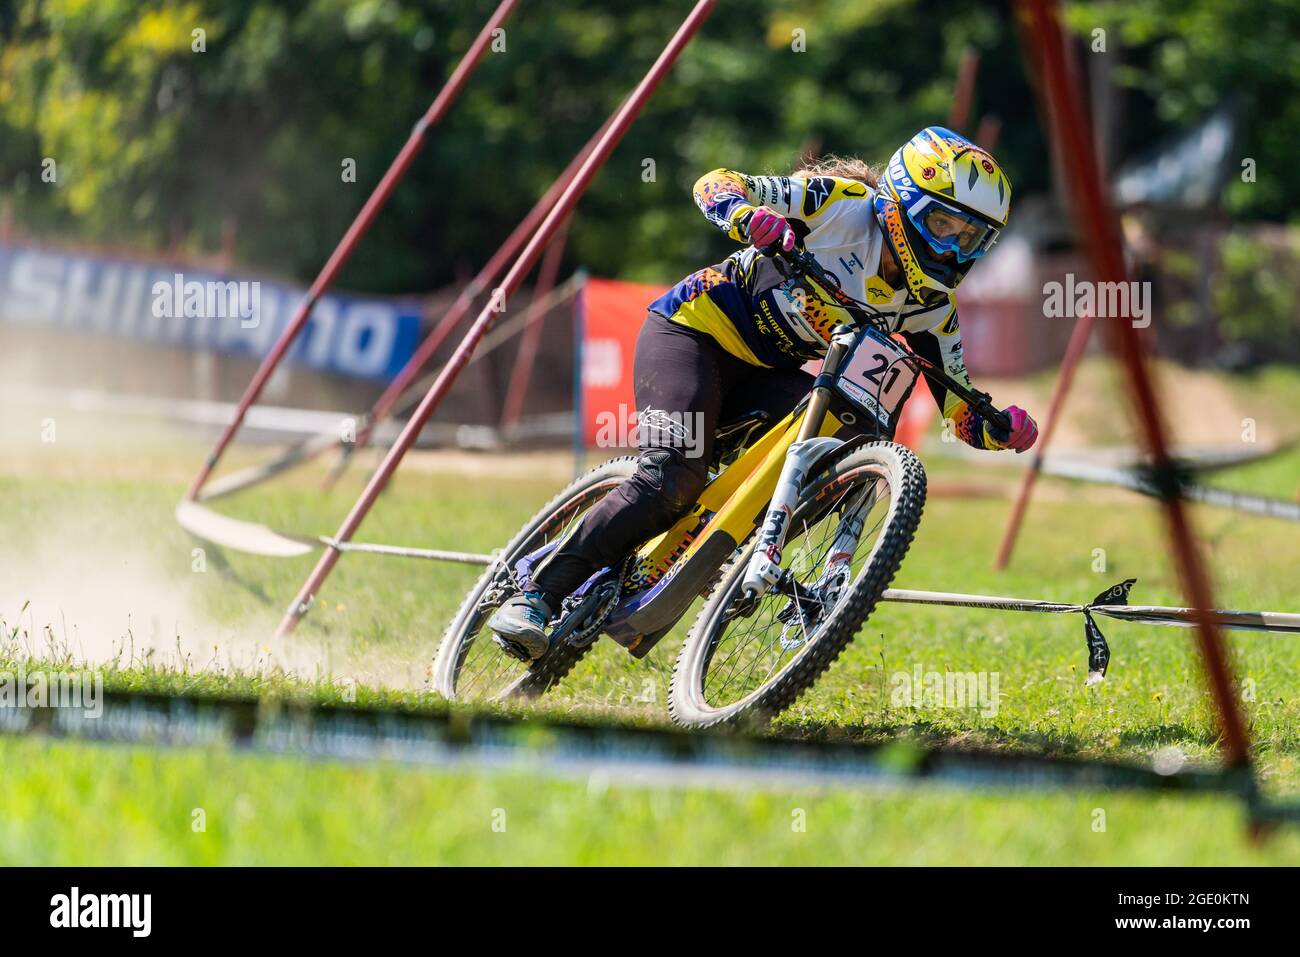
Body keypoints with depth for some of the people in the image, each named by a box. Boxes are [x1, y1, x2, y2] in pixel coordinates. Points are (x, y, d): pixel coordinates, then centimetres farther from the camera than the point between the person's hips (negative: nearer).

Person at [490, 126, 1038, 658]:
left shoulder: (930, 306, -3)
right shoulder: (843, 205, -17)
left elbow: (962, 413, -3)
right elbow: (716, 184, -21)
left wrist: (1003, 430, -26)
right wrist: (751, 218, -44)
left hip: (764, 375, 6)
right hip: (693, 331, -6)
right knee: (675, 476, -26)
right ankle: (533, 597, -21)